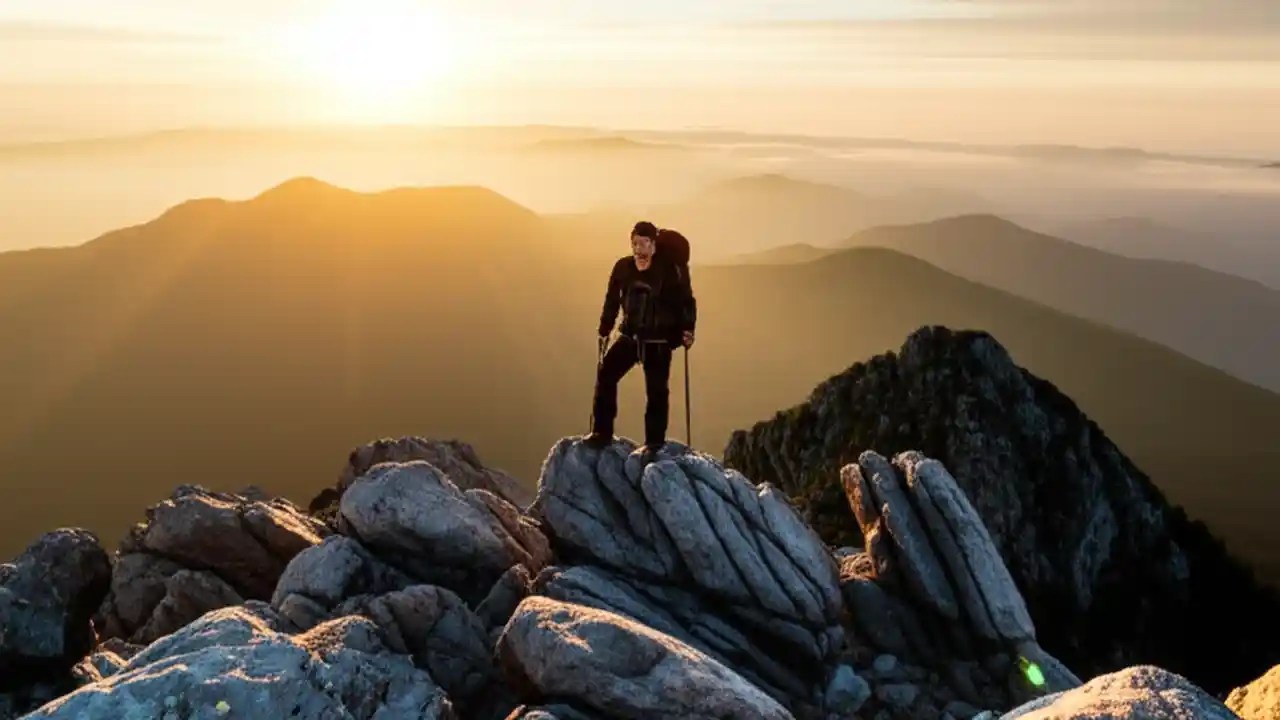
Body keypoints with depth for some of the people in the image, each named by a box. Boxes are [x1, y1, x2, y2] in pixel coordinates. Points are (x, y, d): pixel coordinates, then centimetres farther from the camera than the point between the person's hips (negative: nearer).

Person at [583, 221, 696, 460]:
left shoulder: (670, 269, -12)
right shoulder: (623, 267, -1)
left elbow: (686, 300, -7)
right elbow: (612, 299, 12)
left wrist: (687, 329, -17)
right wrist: (604, 329, 12)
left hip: (659, 339, -4)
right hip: (630, 335, 4)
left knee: (656, 390, -4)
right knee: (605, 374, -3)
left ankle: (654, 442, 7)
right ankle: (602, 433, 7)